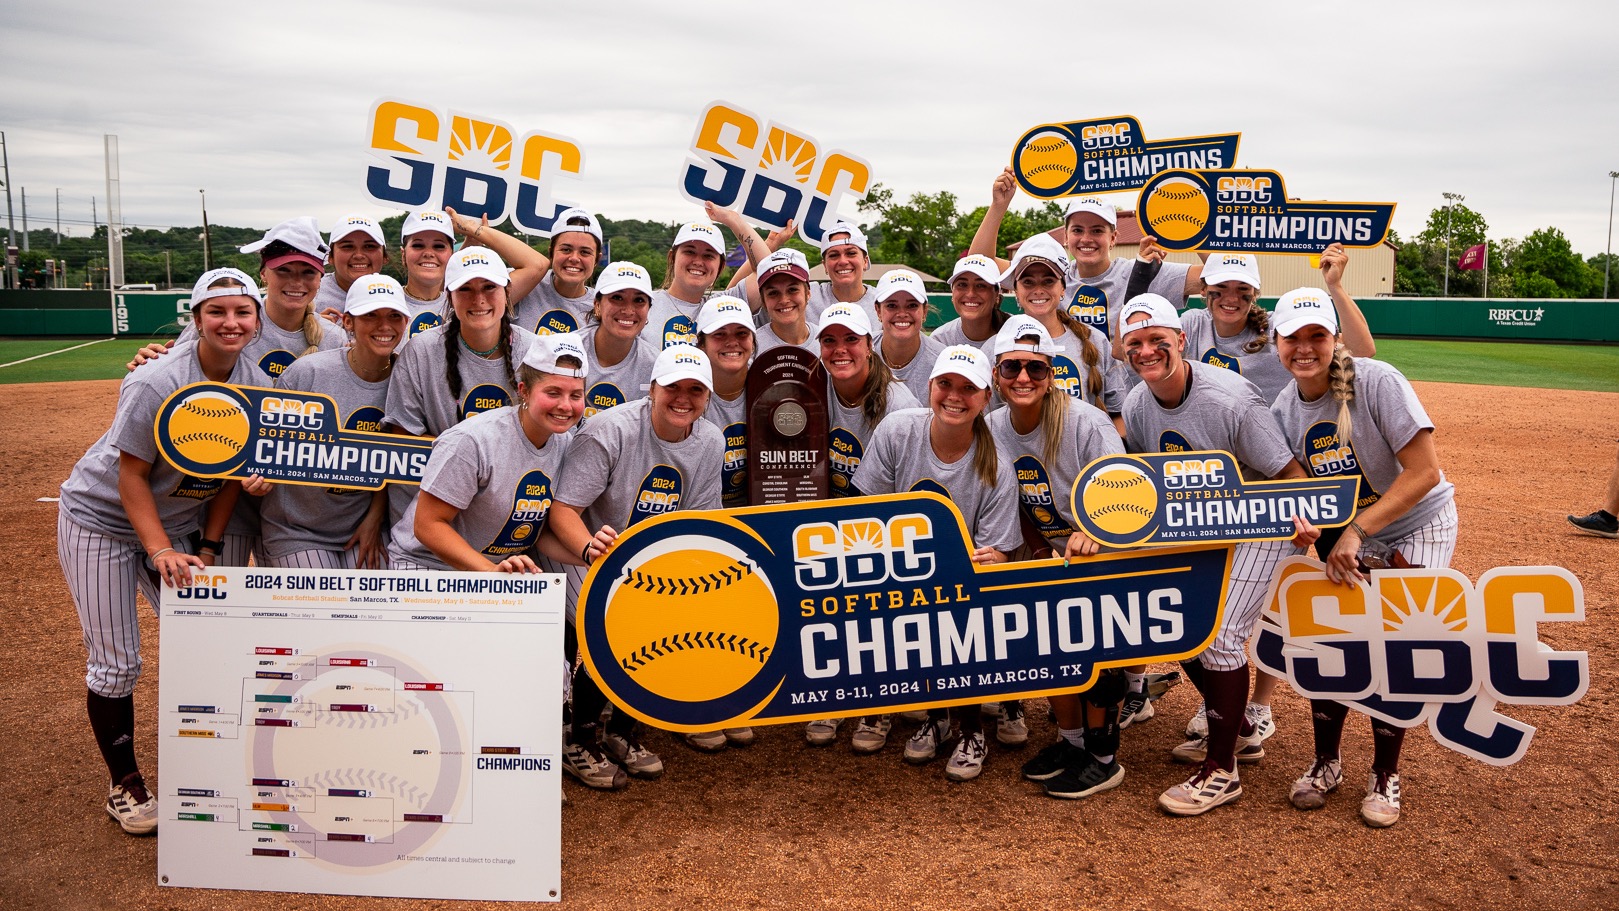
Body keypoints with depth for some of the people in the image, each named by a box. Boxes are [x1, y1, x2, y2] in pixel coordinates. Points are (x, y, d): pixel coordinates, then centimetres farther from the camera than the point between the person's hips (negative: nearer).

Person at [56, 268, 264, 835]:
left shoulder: (257, 386, -11)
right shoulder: (158, 384, -27)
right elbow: (131, 475, -21)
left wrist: (208, 547, -4)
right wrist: (162, 552, -25)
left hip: (175, 522, 5)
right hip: (102, 518, -5)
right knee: (115, 662, -1)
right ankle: (124, 784, 16)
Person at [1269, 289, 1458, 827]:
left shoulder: (1377, 382, -25)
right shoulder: (1284, 411, -9)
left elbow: (1424, 472, -26)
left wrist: (1357, 532, -29)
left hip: (1419, 525, -4)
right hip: (1346, 532, 4)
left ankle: (1385, 776, 13)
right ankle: (1326, 763, 18)